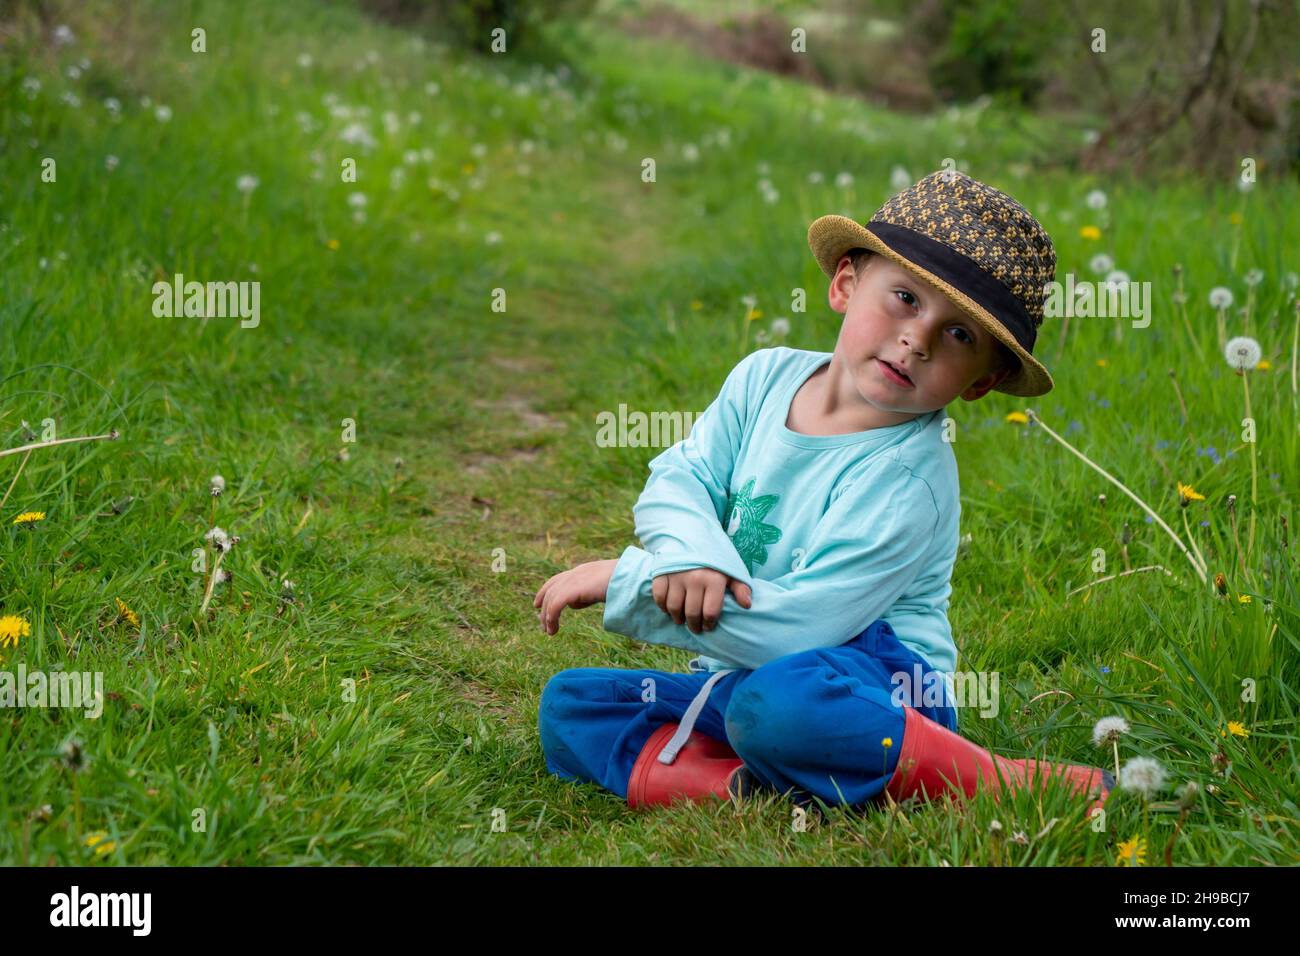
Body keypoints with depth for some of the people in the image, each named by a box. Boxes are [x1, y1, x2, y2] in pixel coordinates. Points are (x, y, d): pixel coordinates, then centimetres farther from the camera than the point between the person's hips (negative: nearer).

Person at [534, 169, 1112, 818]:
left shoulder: (907, 480, -21)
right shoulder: (767, 376, 1)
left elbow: (797, 625, -26)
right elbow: (679, 478, -2)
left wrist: (628, 581, -21)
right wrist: (690, 552, -28)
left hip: (874, 680, -8)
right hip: (737, 676, 8)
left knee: (778, 702, -41)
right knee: (566, 704, -3)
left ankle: (1009, 784, -26)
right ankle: (732, 784, -27)